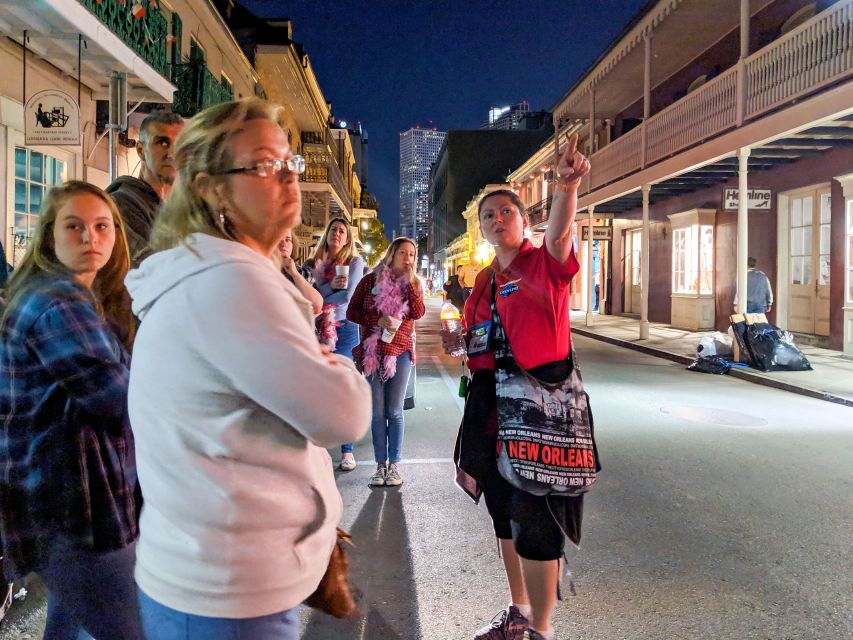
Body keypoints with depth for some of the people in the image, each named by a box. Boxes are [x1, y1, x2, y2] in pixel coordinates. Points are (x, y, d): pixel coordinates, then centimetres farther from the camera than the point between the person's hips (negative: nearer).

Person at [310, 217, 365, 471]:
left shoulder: (354, 262, 3)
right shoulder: (315, 263, 12)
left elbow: (348, 295, -9)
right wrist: (329, 286, -15)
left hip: (344, 329, -3)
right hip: (318, 330, 3)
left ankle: (347, 450, 5)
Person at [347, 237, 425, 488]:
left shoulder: (414, 284, 8)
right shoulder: (371, 280, 3)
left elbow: (418, 313, -9)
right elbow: (352, 312, 1)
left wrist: (409, 281, -12)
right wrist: (378, 320, -13)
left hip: (400, 352, 0)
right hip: (373, 352, 0)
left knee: (394, 412, 2)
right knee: (378, 412, 4)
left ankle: (394, 465, 10)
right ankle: (381, 465, 11)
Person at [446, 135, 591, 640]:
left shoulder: (546, 263, -6)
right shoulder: (484, 281, 14)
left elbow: (559, 233, -31)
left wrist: (567, 186, -47)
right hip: (492, 402, 7)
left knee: (537, 520, -1)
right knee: (505, 512, 18)